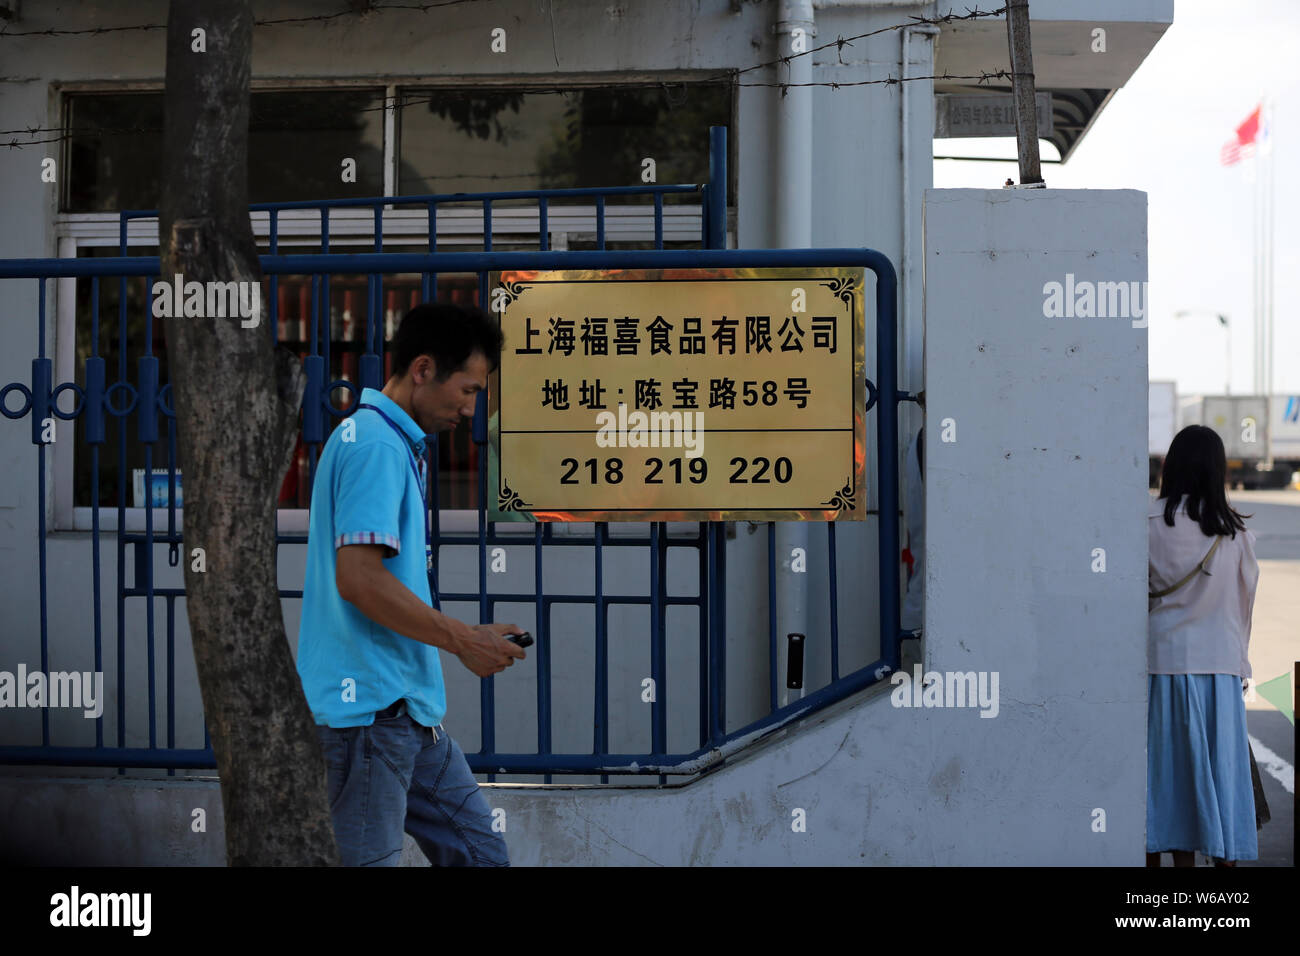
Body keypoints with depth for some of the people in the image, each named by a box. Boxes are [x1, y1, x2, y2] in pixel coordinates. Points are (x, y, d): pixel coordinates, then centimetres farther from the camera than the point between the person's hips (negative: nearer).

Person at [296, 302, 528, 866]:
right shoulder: (375, 444, -14)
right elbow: (357, 576, -23)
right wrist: (463, 640, -15)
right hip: (370, 708, -10)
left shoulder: (394, 443, 18)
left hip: (412, 711, 10)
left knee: (479, 854, 12)